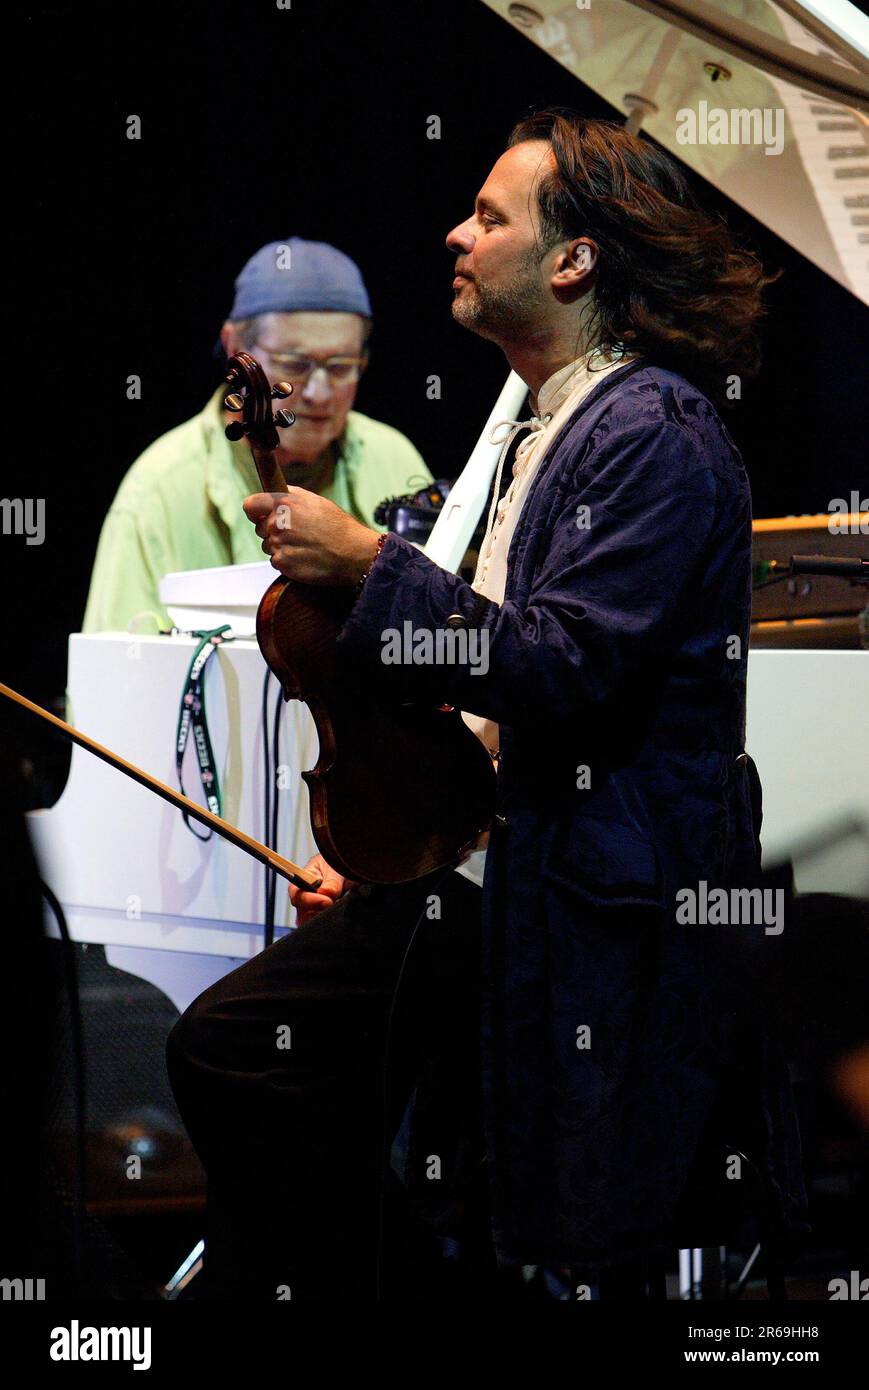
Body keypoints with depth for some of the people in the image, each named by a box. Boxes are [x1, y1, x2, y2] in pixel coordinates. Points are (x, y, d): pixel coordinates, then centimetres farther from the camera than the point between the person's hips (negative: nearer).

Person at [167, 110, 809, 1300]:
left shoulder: (656, 436, -15)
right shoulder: (560, 426, 17)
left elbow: (564, 674, -24)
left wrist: (368, 564, -21)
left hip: (606, 916, -10)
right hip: (491, 868, 10)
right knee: (227, 1045, 1)